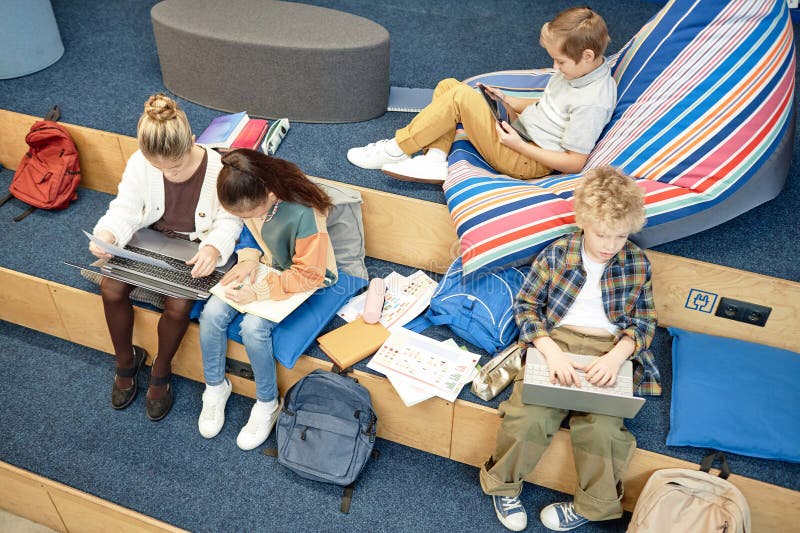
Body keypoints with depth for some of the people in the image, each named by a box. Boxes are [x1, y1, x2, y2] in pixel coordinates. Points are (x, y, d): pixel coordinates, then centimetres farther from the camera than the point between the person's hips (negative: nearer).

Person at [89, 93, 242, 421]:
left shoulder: (217, 169, -24)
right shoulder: (140, 163, -15)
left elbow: (229, 220, -14)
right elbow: (126, 210, -8)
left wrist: (214, 248, -35)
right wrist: (107, 235, -31)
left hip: (195, 250, -3)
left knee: (178, 305, -27)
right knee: (111, 288, -19)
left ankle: (161, 370, 6)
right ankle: (125, 360, 11)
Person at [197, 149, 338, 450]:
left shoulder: (303, 215, -35)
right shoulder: (250, 199, -14)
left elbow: (308, 275, -27)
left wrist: (259, 291, -29)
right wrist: (248, 259, -11)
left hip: (303, 280, -6)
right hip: (262, 265, 6)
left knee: (253, 326, -26)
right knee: (212, 312, -14)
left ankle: (267, 404, -1)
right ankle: (215, 387, 12)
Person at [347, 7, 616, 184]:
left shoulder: (593, 102, -21)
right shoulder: (572, 71, 7)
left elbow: (575, 163, -20)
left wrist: (519, 145, -22)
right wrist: (510, 102, 7)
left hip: (526, 161, -10)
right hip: (519, 132, 10)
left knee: (461, 95, -24)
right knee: (447, 86, 2)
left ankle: (395, 150, -13)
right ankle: (434, 160, -12)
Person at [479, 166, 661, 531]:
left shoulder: (637, 264, 2)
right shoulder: (556, 255, -4)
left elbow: (644, 321, 6)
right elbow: (526, 304, -1)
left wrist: (616, 356, -15)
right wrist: (552, 351, -18)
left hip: (609, 350, 1)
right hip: (556, 341, -1)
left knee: (599, 427, -22)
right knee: (528, 415, -22)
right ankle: (503, 485, 7)